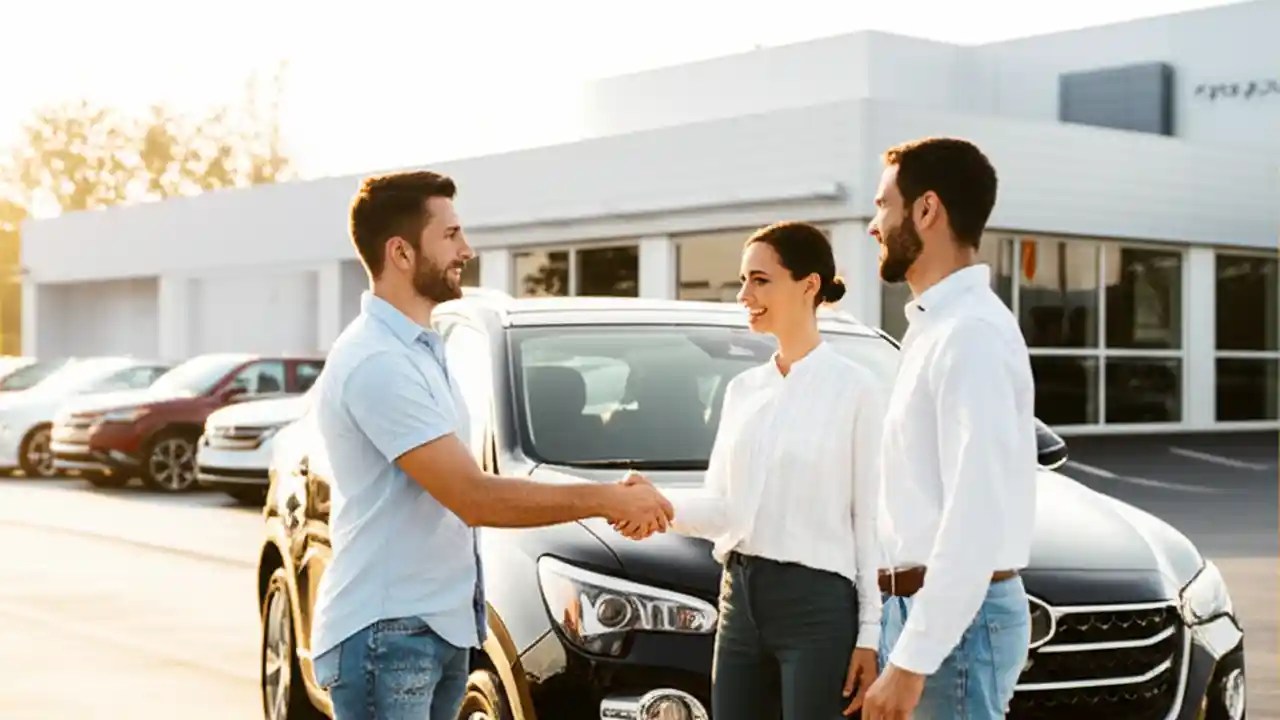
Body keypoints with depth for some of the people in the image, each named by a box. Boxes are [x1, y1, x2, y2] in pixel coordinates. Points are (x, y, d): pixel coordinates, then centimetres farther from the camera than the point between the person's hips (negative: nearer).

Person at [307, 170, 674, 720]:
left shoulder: (419, 348, 13)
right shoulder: (376, 362, -20)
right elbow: (474, 497, -23)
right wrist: (605, 499, -17)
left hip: (440, 625, 9)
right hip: (386, 633, -9)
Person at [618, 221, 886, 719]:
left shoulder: (854, 387, -6)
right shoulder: (743, 389, 12)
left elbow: (870, 520, -7)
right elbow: (722, 506, 8)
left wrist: (870, 632, -10)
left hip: (817, 603, -6)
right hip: (741, 597, 6)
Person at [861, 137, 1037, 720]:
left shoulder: (971, 333, -17)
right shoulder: (933, 326, 13)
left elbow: (975, 520, -24)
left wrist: (911, 659, -23)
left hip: (953, 616, -9)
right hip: (918, 606, 9)